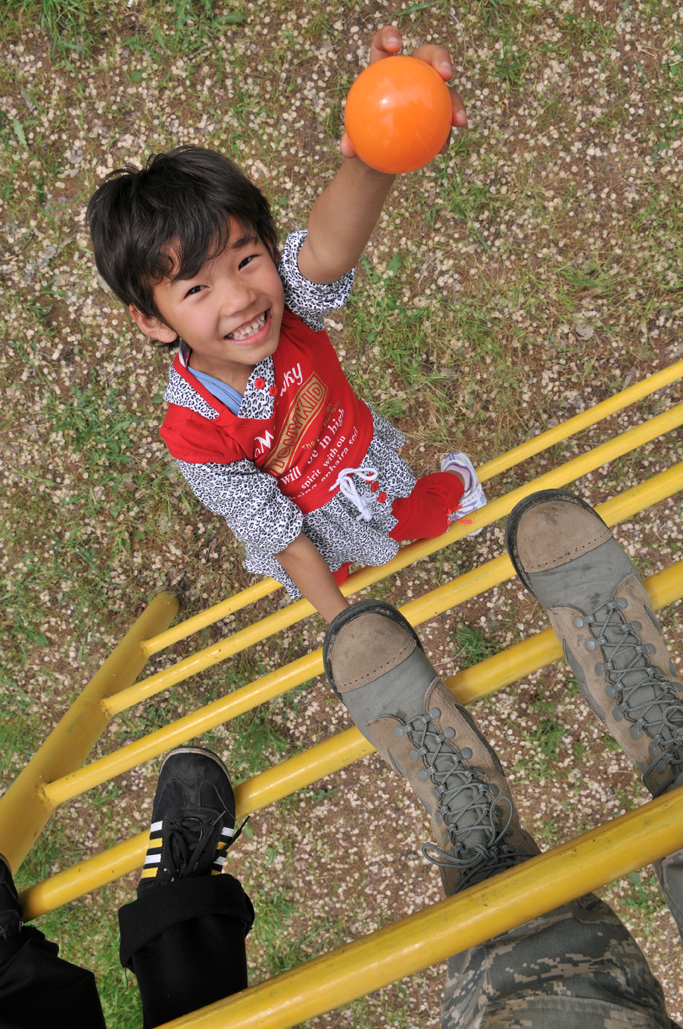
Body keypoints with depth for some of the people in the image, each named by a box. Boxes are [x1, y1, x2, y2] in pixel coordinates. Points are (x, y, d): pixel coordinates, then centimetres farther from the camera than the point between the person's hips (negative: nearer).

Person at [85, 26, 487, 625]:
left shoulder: (287, 296, -34)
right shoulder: (194, 430, -38)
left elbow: (326, 249, -61)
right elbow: (283, 536, -27)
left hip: (362, 453, 2)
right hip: (306, 519, -2)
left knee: (419, 522, 33)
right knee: (325, 580, 32)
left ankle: (454, 478, 70)